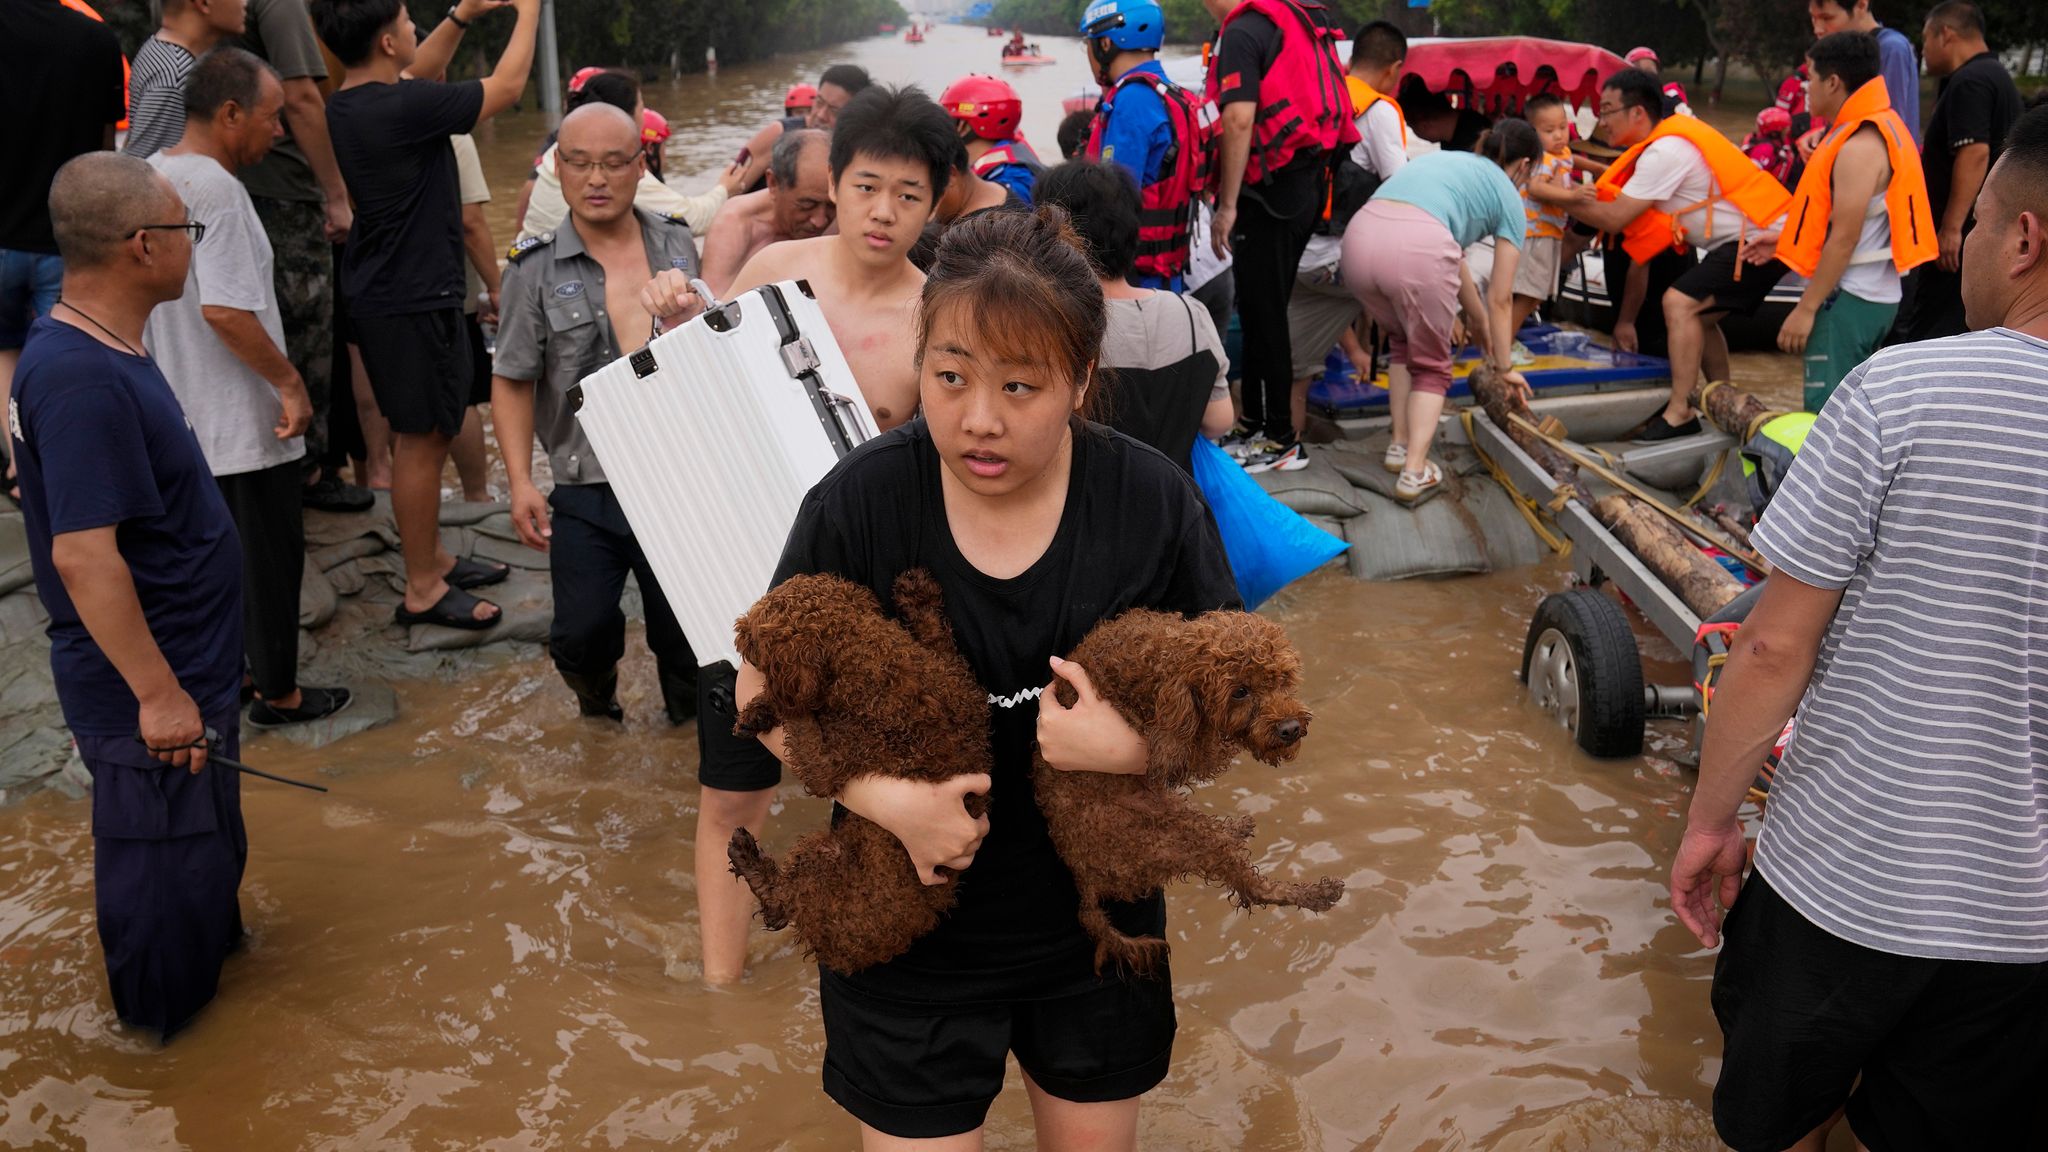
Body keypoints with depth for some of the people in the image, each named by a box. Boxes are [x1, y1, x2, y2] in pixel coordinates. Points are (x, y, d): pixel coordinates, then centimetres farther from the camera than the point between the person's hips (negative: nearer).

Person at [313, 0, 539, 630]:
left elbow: (419, 73, 25)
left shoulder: (344, 105, 5)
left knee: (424, 435, 20)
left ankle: (433, 559, 32)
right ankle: (422, 590, 8)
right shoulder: (404, 106, -22)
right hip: (415, 301, -10)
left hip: (380, 292, 10)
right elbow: (505, 87, -11)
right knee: (421, 441, -1)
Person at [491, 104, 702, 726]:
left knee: (684, 633, 9)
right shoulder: (535, 269, -3)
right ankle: (597, 698, 36)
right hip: (585, 494, -1)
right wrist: (520, 482, -8)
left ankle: (692, 721, 38)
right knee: (579, 634, 1)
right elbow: (512, 380, -1)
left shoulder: (679, 244, 5)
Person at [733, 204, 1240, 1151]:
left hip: (1096, 923, 2)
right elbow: (765, 689, -7)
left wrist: (1136, 745, -26)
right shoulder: (859, 504, -18)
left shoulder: (1156, 503, -15)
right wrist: (884, 797, -22)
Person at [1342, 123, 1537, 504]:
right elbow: (1500, 298, 21)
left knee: (1403, 343, 30)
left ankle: (1399, 447, 30)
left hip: (1360, 235, 5)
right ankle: (1415, 473, 6)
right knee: (1431, 364, 17)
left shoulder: (1448, 160, 36)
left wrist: (1477, 319, 54)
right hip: (1416, 248, -5)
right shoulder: (1508, 197, 19)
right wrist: (1504, 367, 33)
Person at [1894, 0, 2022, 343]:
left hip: (1964, 236, -11)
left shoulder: (1968, 82, -14)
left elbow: (1975, 152, -24)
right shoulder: (1997, 76, 20)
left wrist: (1952, 227, -26)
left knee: (1923, 337, -10)